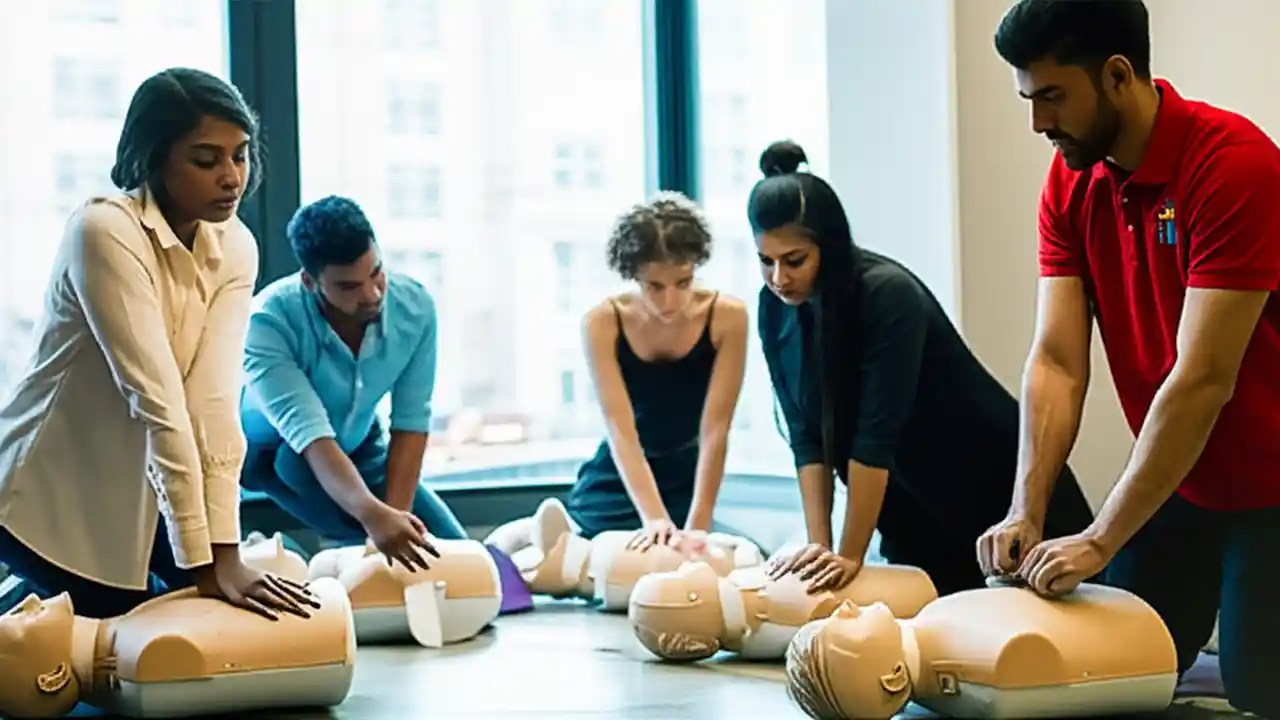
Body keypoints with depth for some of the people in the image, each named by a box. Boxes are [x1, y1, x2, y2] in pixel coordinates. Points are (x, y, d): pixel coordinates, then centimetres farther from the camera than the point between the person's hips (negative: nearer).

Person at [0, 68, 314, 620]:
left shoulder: (236, 248, -8)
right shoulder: (105, 231, -26)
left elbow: (214, 401, -16)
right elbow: (156, 398, -31)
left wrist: (225, 555, -25)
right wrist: (203, 565, -32)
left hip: (135, 488, 6)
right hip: (51, 492, -6)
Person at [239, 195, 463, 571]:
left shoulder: (415, 306, -24)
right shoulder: (269, 321, -36)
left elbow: (411, 423, -19)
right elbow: (310, 435, -44)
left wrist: (395, 514, -30)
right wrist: (374, 516, -58)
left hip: (356, 449, 3)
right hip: (269, 451, -3)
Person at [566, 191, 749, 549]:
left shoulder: (727, 317, -21)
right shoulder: (603, 322, -21)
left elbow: (715, 428, -23)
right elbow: (620, 429, -28)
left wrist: (698, 527, -31)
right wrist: (654, 518, -41)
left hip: (689, 479, 0)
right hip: (618, 481, 0)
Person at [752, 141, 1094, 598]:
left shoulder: (889, 294, -26)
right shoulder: (776, 310, -7)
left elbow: (877, 432, -27)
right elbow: (807, 437, -8)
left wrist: (851, 556, -25)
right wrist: (819, 546, -16)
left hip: (993, 487, -5)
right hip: (910, 510, 5)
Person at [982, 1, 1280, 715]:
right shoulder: (1071, 180, -3)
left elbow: (1202, 379, -28)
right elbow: (1057, 361, -6)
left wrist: (1100, 541, -26)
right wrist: (1027, 512, -17)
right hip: (1173, 479, 7)